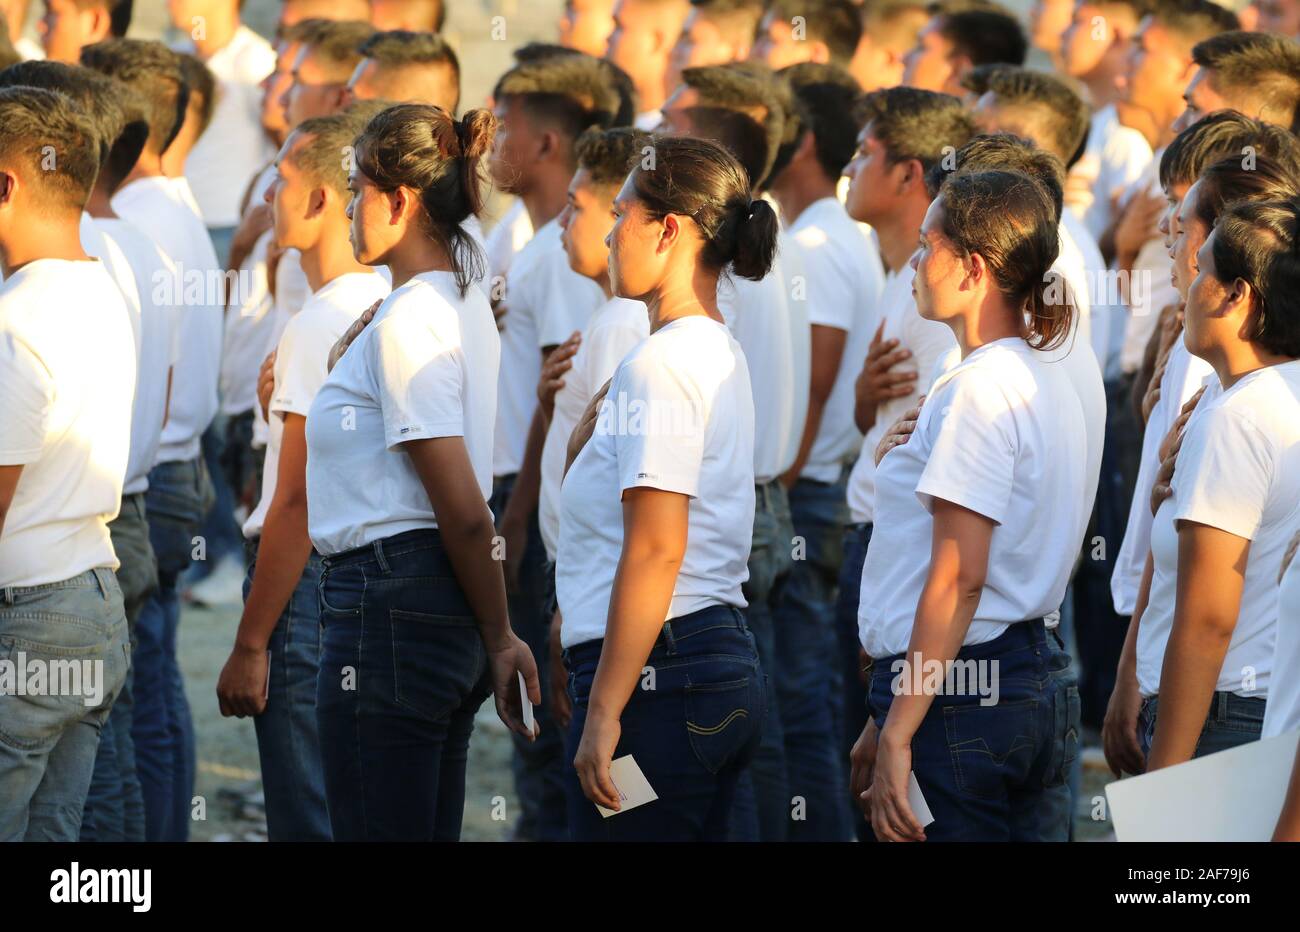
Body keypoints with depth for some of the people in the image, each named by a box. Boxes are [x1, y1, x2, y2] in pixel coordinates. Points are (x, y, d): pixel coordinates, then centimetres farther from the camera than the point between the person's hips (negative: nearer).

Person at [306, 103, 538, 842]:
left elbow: (464, 510, -17)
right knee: (434, 833, 13)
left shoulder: (405, 325, -16)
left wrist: (500, 637, -7)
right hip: (447, 605, 10)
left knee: (377, 832, -5)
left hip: (391, 604, -10)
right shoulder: (467, 308, 13)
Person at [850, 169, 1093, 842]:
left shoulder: (978, 389, -14)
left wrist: (897, 738, -19)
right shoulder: (1051, 386, 15)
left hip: (961, 699, -9)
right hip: (1033, 680, 9)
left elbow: (958, 578, -19)